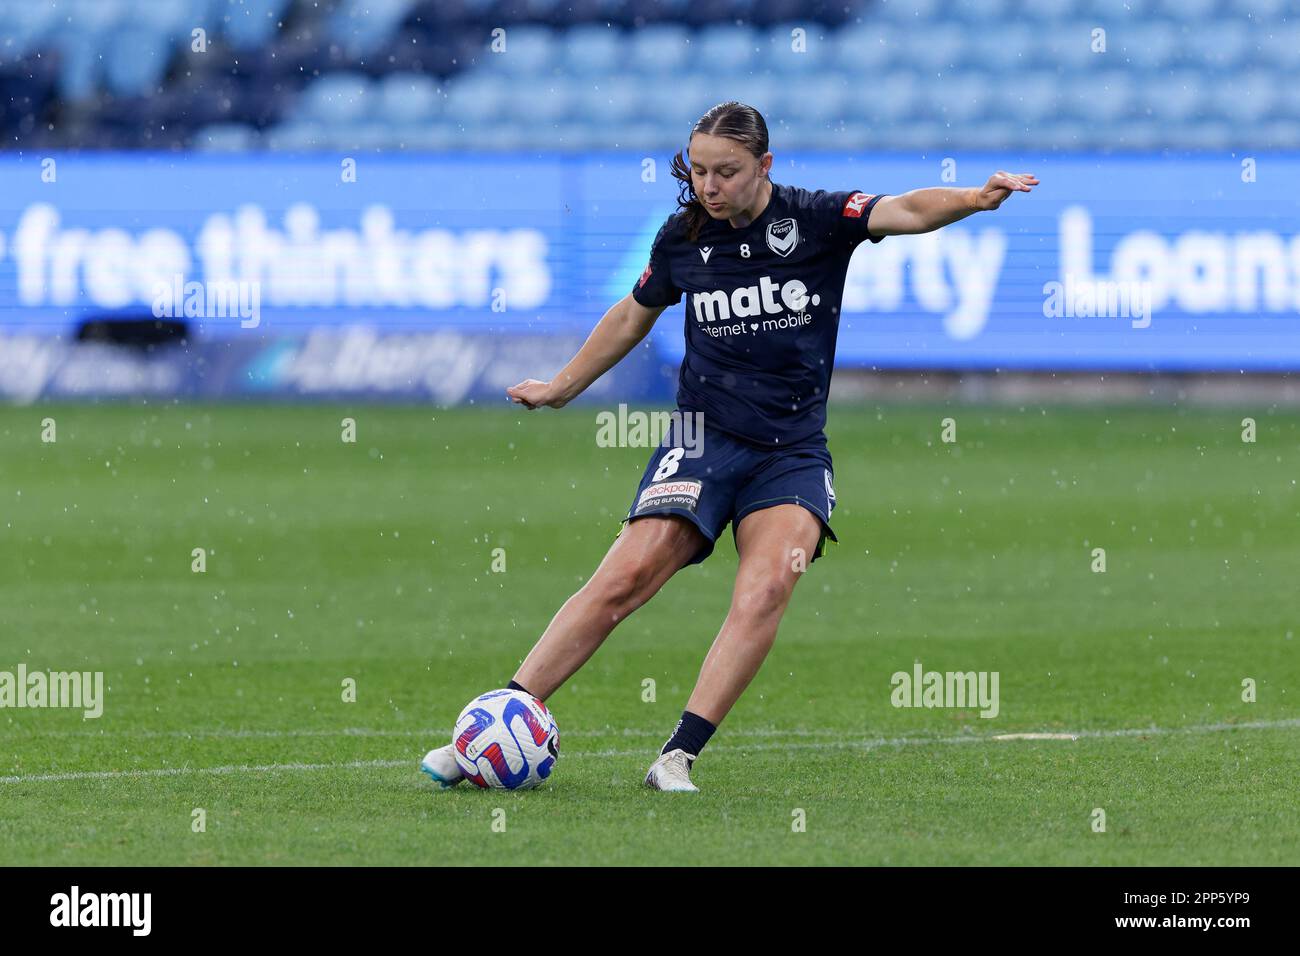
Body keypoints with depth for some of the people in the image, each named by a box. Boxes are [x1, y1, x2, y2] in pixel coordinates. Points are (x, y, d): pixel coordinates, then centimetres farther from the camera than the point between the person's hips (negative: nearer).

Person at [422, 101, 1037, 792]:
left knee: (765, 592, -24)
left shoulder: (815, 219, -4)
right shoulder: (683, 237, 4)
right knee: (623, 580, -15)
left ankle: (679, 756, -23)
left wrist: (974, 198, -41)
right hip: (704, 439, 1)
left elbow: (904, 212, -21)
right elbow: (633, 316, 22)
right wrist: (562, 387, 32)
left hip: (793, 453, -1)